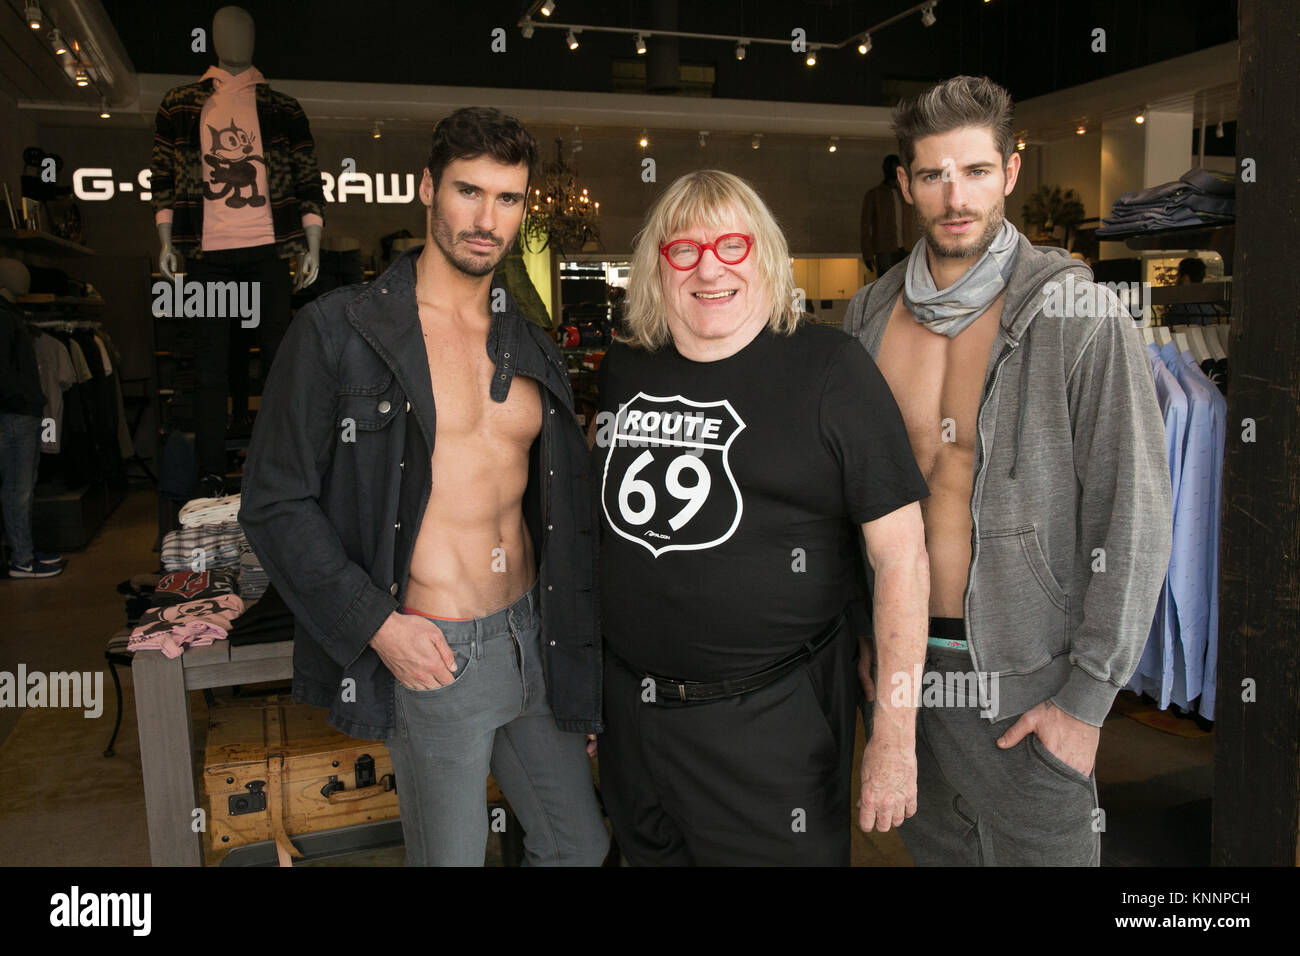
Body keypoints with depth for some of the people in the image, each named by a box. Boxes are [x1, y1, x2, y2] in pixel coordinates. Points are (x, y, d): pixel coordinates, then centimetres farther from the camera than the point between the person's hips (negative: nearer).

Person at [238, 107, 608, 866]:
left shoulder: (533, 349, 9)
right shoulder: (337, 331, -8)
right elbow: (277, 504, -8)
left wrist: (576, 646, 9)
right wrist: (378, 623, -17)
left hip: (533, 636, 6)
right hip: (432, 657, -5)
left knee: (581, 844, 19)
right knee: (452, 855, 12)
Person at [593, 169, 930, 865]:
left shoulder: (829, 369, -11)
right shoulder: (623, 368, 4)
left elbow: (901, 553, -12)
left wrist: (895, 735, -14)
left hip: (774, 721, -4)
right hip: (632, 707, 5)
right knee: (649, 854, 21)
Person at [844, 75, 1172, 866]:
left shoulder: (1082, 319, -14)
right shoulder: (870, 315, 1)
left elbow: (1135, 521, -13)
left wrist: (1088, 698, -13)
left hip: (1021, 674, -4)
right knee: (932, 845, 22)